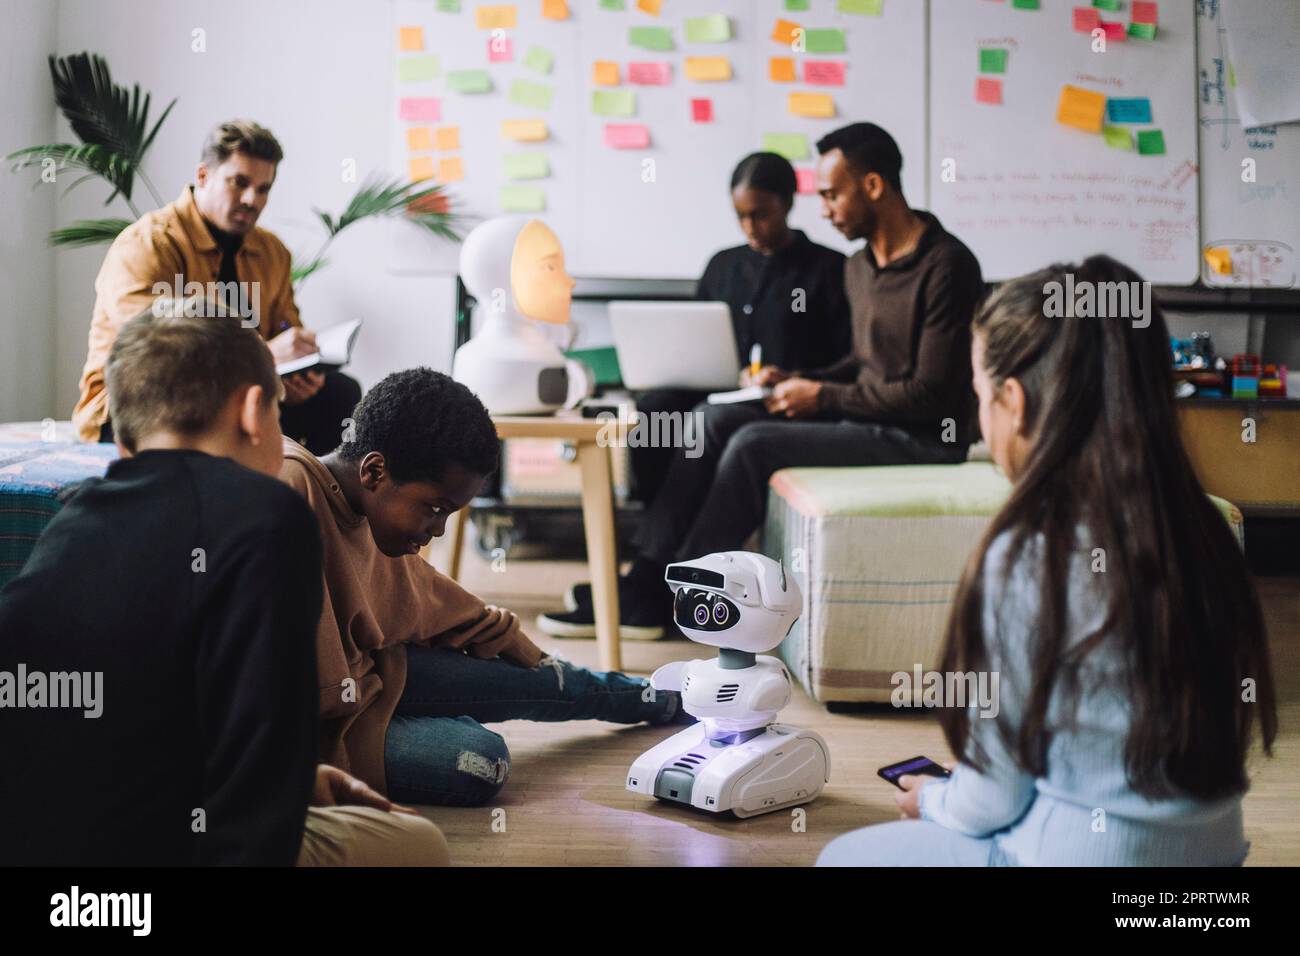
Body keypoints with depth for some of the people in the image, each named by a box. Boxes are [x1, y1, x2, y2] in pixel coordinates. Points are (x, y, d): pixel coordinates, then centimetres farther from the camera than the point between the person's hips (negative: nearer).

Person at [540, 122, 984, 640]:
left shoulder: (945, 265, -16)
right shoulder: (859, 267, 12)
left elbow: (929, 394, -20)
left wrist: (822, 395, -14)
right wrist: (797, 380, 4)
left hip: (922, 437, -9)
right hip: (867, 418, 9)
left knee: (754, 444, -23)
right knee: (715, 419, -6)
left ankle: (660, 600, -12)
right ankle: (646, 575, -11)